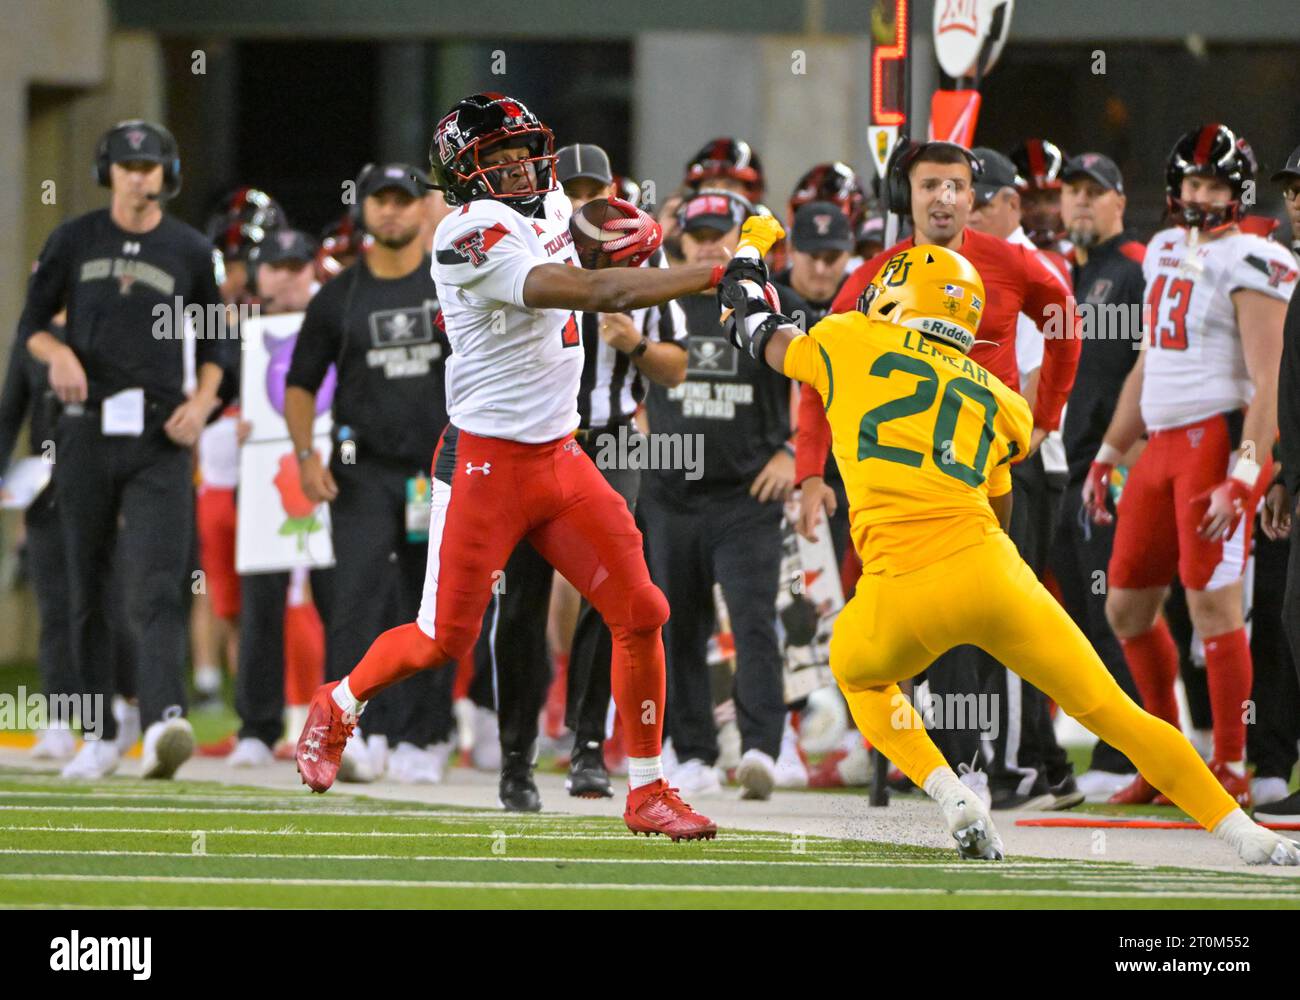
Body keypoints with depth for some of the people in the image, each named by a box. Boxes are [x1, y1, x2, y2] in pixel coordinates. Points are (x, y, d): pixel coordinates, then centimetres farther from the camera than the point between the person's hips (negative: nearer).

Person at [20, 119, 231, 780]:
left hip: (159, 437, -2)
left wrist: (203, 401, -3)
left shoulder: (189, 251, 6)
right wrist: (57, 352, -9)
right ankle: (101, 735, 18)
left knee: (157, 588, -17)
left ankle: (164, 720, -34)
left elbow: (215, 341, 15)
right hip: (87, 431, 2)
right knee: (87, 590, 7)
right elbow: (31, 322, 13)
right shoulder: (74, 241, 8)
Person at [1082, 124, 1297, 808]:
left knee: (1212, 603, -11)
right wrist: (1108, 457, 25)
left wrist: (1242, 477, -22)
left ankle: (1231, 770, -4)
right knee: (1127, 608, 10)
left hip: (1219, 438, -9)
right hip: (1164, 443, 9)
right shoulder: (1165, 252, 17)